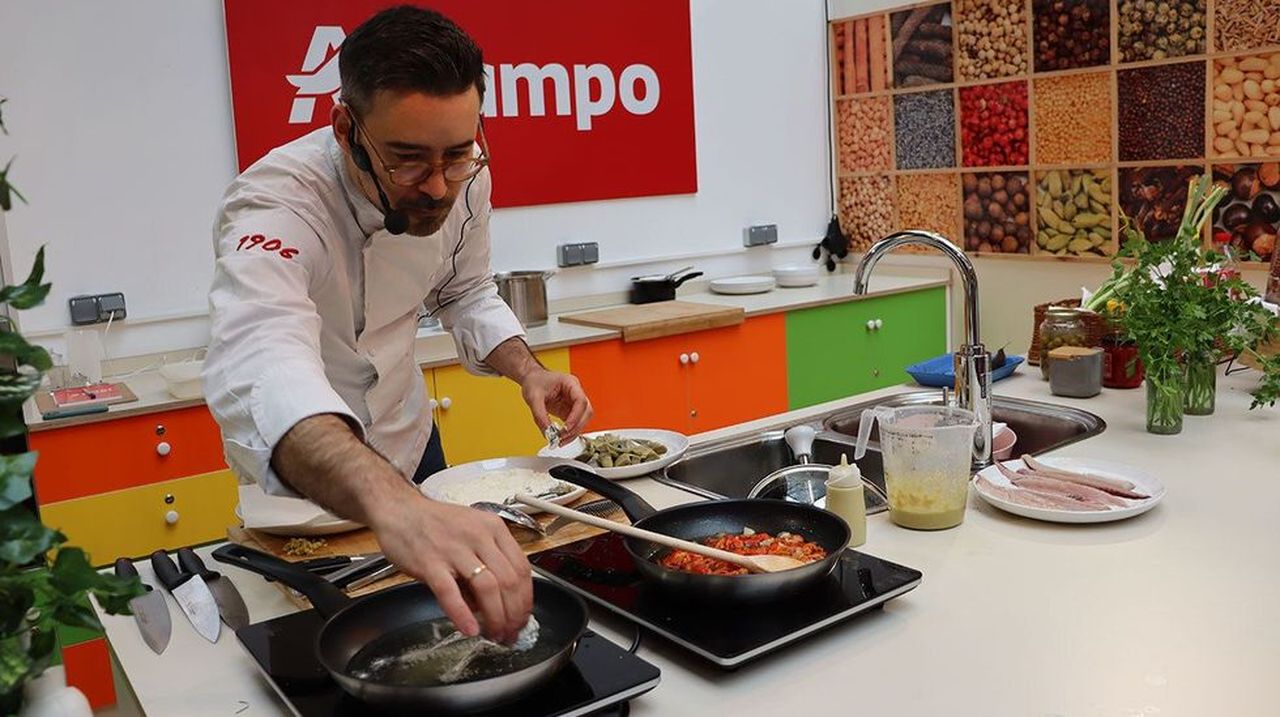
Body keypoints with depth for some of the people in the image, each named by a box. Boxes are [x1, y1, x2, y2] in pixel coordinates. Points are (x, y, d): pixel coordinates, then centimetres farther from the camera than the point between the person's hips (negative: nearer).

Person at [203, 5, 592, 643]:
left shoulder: (463, 178, -17)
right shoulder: (276, 204, -36)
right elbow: (261, 365, -56)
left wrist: (527, 371, -18)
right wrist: (393, 504, -74)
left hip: (408, 441, 5)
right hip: (300, 477, -5)